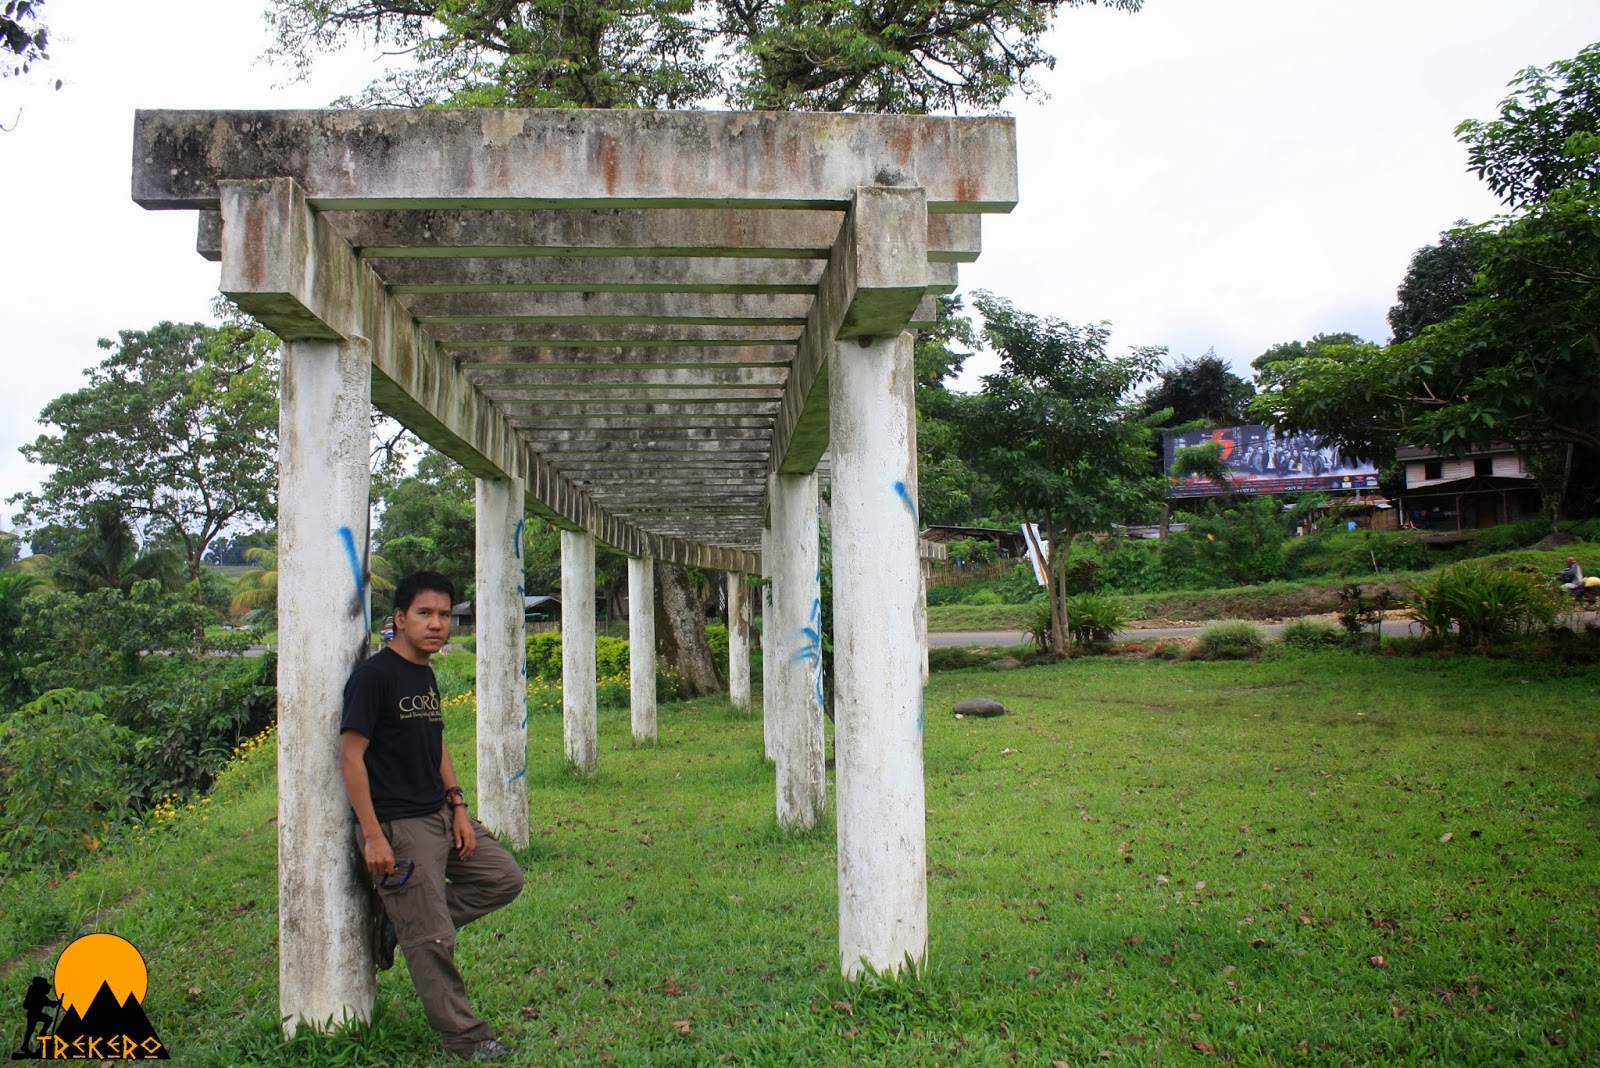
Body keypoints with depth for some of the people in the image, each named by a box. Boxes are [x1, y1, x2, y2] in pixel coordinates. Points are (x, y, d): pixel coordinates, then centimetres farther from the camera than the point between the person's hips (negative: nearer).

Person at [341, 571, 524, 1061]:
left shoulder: (426, 677, 11)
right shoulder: (374, 676, -15)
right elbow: (350, 755, -18)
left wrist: (458, 807, 8)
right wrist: (373, 836, -20)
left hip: (441, 815, 9)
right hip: (398, 826, -9)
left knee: (504, 878, 10)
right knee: (432, 938, -2)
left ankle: (401, 920, 16)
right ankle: (463, 1034, 14)